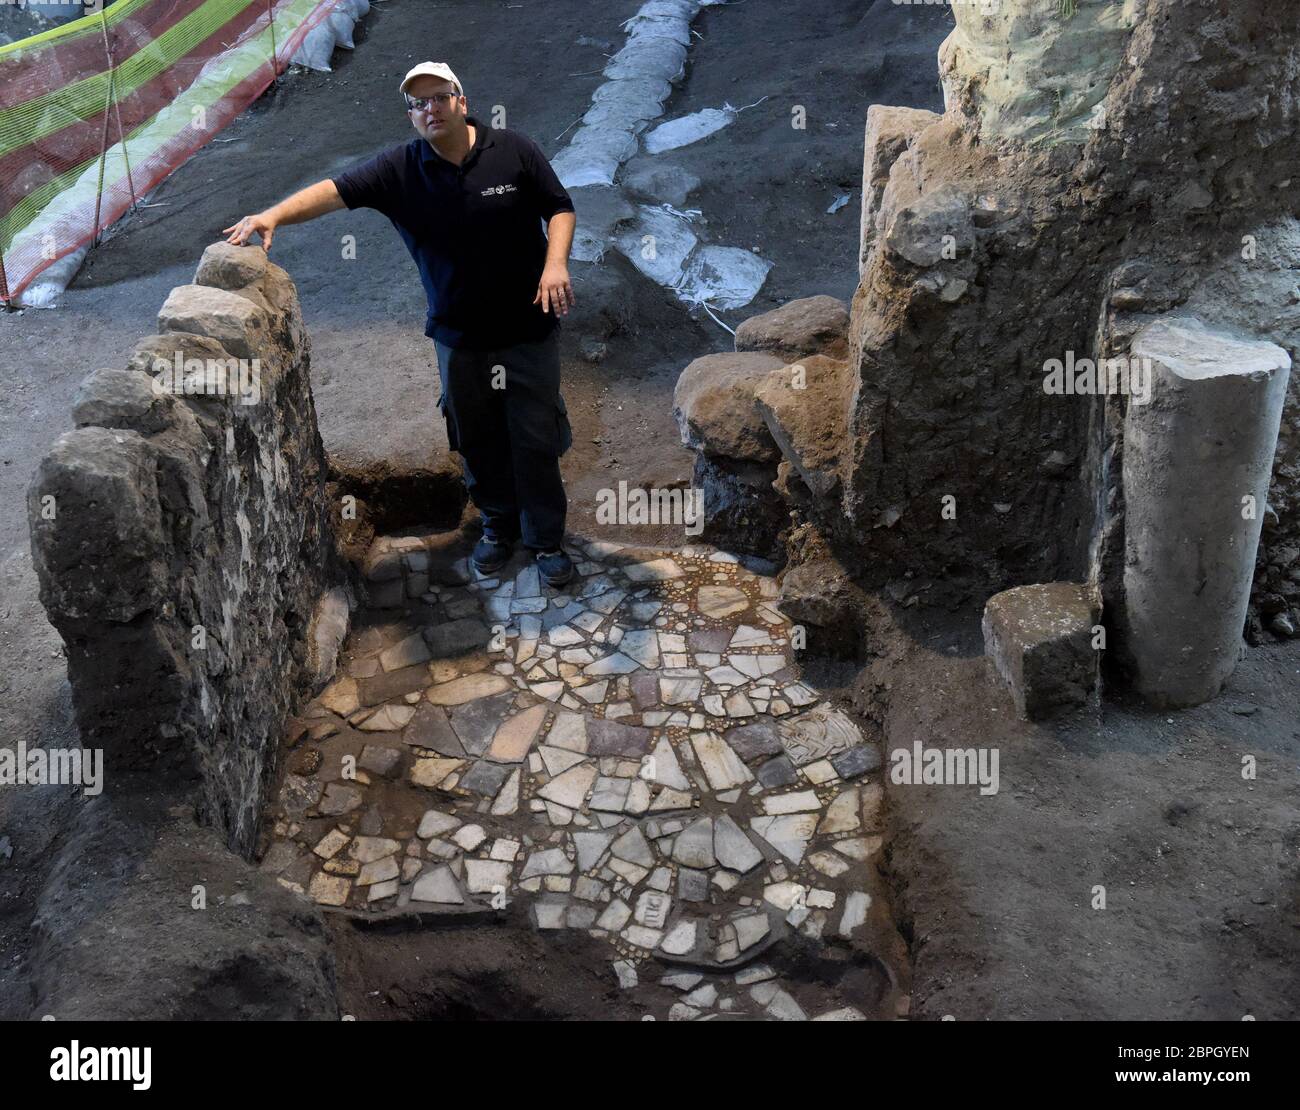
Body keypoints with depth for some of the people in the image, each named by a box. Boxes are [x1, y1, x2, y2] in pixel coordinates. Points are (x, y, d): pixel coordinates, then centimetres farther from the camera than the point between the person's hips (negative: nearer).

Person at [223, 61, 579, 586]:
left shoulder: (514, 151, -8)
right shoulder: (400, 168, -7)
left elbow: (560, 208, -1)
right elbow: (335, 190, -14)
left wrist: (555, 263, -17)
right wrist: (274, 214, -29)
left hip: (528, 330, -2)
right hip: (458, 336, 2)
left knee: (536, 439, 4)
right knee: (477, 439, 14)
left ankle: (546, 539, 21)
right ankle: (498, 525, 36)